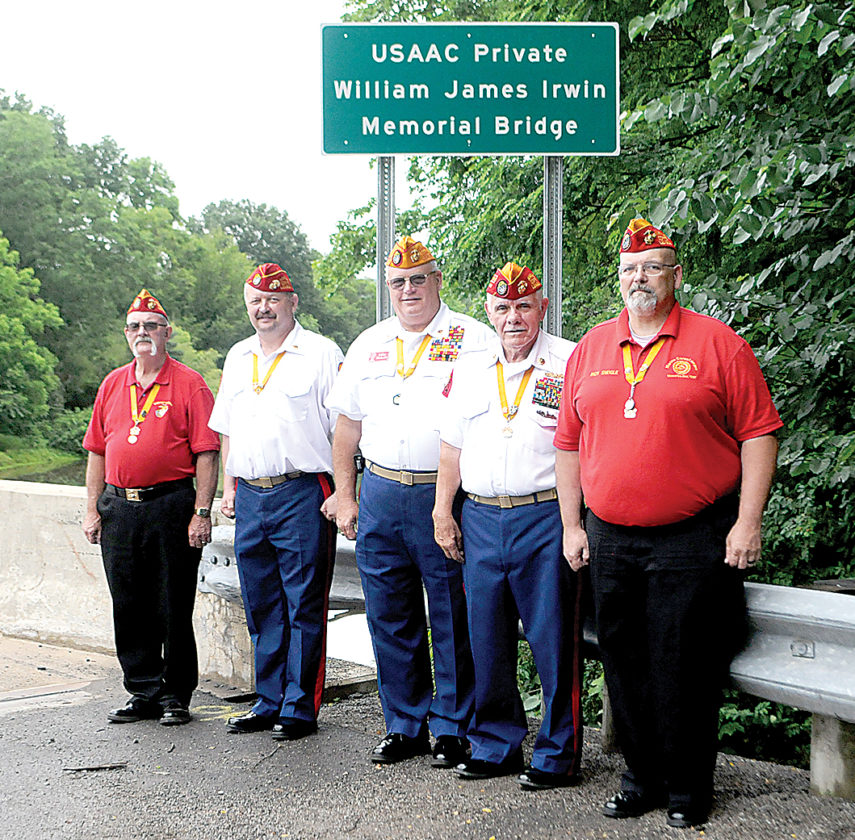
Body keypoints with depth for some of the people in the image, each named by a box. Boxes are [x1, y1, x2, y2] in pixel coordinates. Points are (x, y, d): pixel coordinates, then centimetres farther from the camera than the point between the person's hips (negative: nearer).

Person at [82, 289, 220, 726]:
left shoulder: (189, 384, -1)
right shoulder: (112, 385, 14)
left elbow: (206, 455, -6)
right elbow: (97, 451, 16)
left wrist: (201, 513, -13)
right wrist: (92, 509, 10)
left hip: (171, 505, -5)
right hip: (118, 506, 5)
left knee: (173, 608, 1)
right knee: (129, 607, 9)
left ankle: (176, 695, 13)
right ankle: (144, 693, 20)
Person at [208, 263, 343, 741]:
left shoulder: (321, 353, -3)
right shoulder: (238, 358, 17)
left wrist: (341, 491, -14)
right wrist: (230, 486, 15)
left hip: (303, 495, -6)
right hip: (250, 496, 6)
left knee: (304, 607, -1)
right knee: (263, 608, 12)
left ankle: (301, 709, 7)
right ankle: (269, 702, 23)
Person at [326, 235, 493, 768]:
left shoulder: (473, 339, -1)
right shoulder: (369, 345, 15)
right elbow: (348, 426, 18)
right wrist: (345, 496, 11)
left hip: (446, 494, -4)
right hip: (380, 496, 5)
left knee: (452, 619, 1)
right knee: (391, 618, 10)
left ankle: (452, 729, 14)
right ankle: (405, 726, 22)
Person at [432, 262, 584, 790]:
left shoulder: (570, 362, -1)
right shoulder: (469, 370, 15)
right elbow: (452, 446, 20)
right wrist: (443, 511, 13)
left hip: (545, 517, -5)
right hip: (480, 520, 5)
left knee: (553, 640, -1)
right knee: (487, 641, 10)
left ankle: (559, 754, 11)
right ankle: (496, 745, 24)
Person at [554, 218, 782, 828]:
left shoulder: (717, 343, -2)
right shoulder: (591, 349, 10)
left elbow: (758, 434, -4)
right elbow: (569, 444, 14)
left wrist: (748, 523, -10)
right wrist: (572, 525, 10)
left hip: (694, 542, -4)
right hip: (609, 539, 4)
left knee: (684, 669, -1)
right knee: (624, 664, 11)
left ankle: (688, 791, 15)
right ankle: (643, 777, 26)